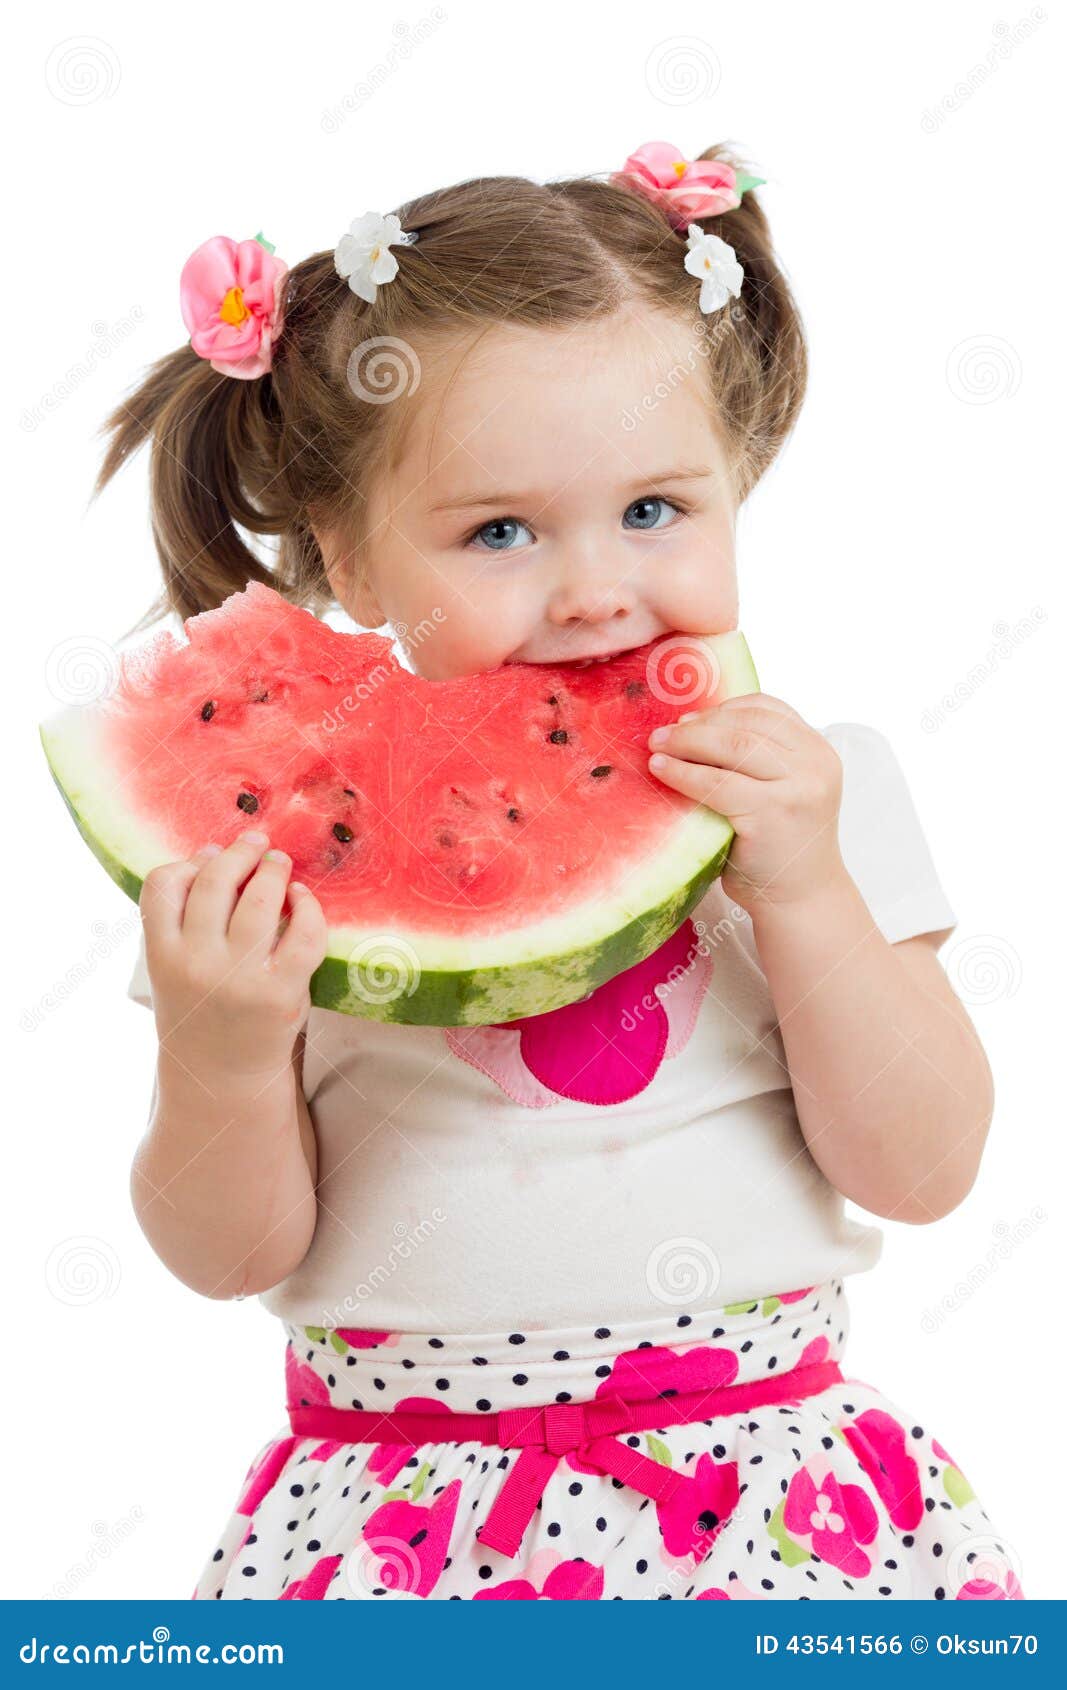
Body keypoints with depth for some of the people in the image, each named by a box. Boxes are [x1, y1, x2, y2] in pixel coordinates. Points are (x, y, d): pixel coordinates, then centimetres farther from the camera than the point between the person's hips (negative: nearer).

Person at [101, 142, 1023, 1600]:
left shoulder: (823, 790, -3)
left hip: (771, 1471, 1)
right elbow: (230, 1256, -3)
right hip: (405, 1515, -1)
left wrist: (803, 892, -18)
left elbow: (923, 1173, -6)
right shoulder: (289, 839, -7)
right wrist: (221, 1058, -23)